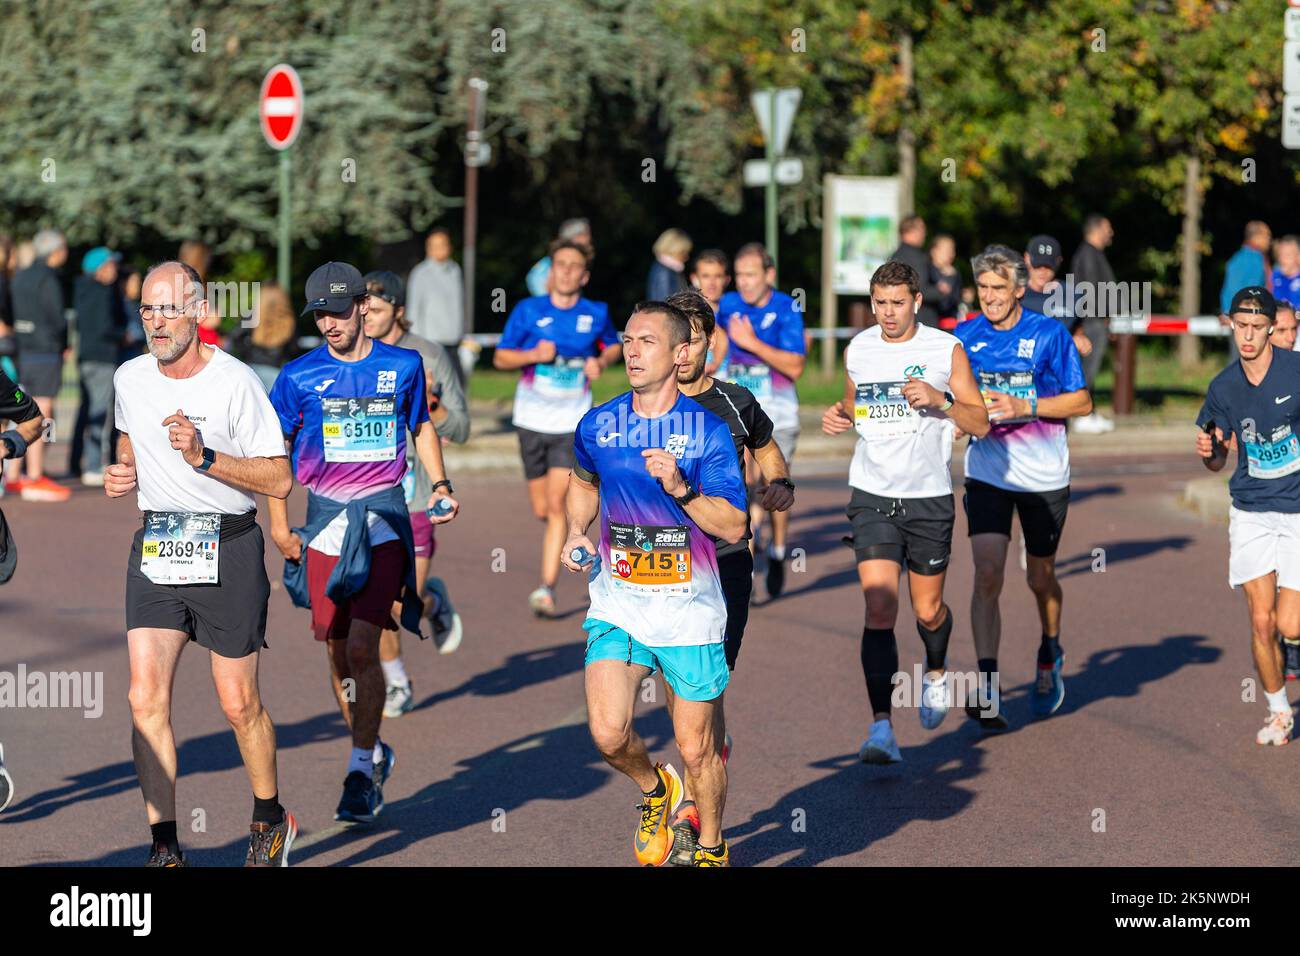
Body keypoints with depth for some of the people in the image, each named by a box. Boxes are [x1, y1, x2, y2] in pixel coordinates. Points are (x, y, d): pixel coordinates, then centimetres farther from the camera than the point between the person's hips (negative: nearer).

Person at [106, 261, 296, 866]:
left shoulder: (235, 383, -11)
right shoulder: (129, 380, 5)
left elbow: (279, 481, -12)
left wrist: (204, 457, -22)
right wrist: (123, 472, 7)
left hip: (227, 550, -4)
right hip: (155, 547, 4)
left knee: (239, 705, 4)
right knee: (146, 699, -8)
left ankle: (270, 821, 28)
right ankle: (165, 849, -4)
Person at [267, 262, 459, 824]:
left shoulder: (402, 367, 3)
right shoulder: (299, 376, 1)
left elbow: (422, 428, 20)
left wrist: (441, 486, 6)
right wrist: (280, 528, 5)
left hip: (384, 516, -2)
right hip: (325, 519, 2)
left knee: (362, 647, -13)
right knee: (338, 653, 6)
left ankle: (362, 771, -4)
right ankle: (373, 752, 26)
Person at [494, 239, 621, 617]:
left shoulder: (596, 314, 0)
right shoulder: (528, 311, -2)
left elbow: (613, 345, 19)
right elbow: (501, 357, 3)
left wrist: (602, 361, -3)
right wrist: (534, 354, -16)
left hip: (572, 424, -1)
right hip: (532, 419, 1)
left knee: (557, 504, -14)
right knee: (542, 509, 9)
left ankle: (548, 587, -14)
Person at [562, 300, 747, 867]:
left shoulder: (708, 431, -8)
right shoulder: (597, 425, 3)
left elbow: (733, 526, -11)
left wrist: (680, 488, -24)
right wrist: (576, 533, 7)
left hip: (689, 607, -2)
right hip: (617, 602, 2)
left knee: (697, 748, 4)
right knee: (608, 734, -14)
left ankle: (711, 847, 29)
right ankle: (653, 789, 19)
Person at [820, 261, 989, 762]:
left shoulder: (946, 350, -4)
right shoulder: (858, 350, 5)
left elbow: (980, 423, -3)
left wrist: (940, 400, -20)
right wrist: (839, 416, 2)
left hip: (929, 498, -1)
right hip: (872, 496, 1)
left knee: (927, 611, 10)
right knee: (879, 609, -13)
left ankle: (936, 670, 45)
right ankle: (881, 726, -15)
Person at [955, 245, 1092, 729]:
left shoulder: (1049, 334, -7)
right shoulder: (965, 336, 1)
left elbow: (1081, 401, -5)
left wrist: (1023, 406, -17)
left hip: (1044, 477, -1)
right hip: (987, 474, 1)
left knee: (1040, 578, 13)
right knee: (987, 572, -15)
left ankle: (1050, 654, 43)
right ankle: (987, 688, -18)